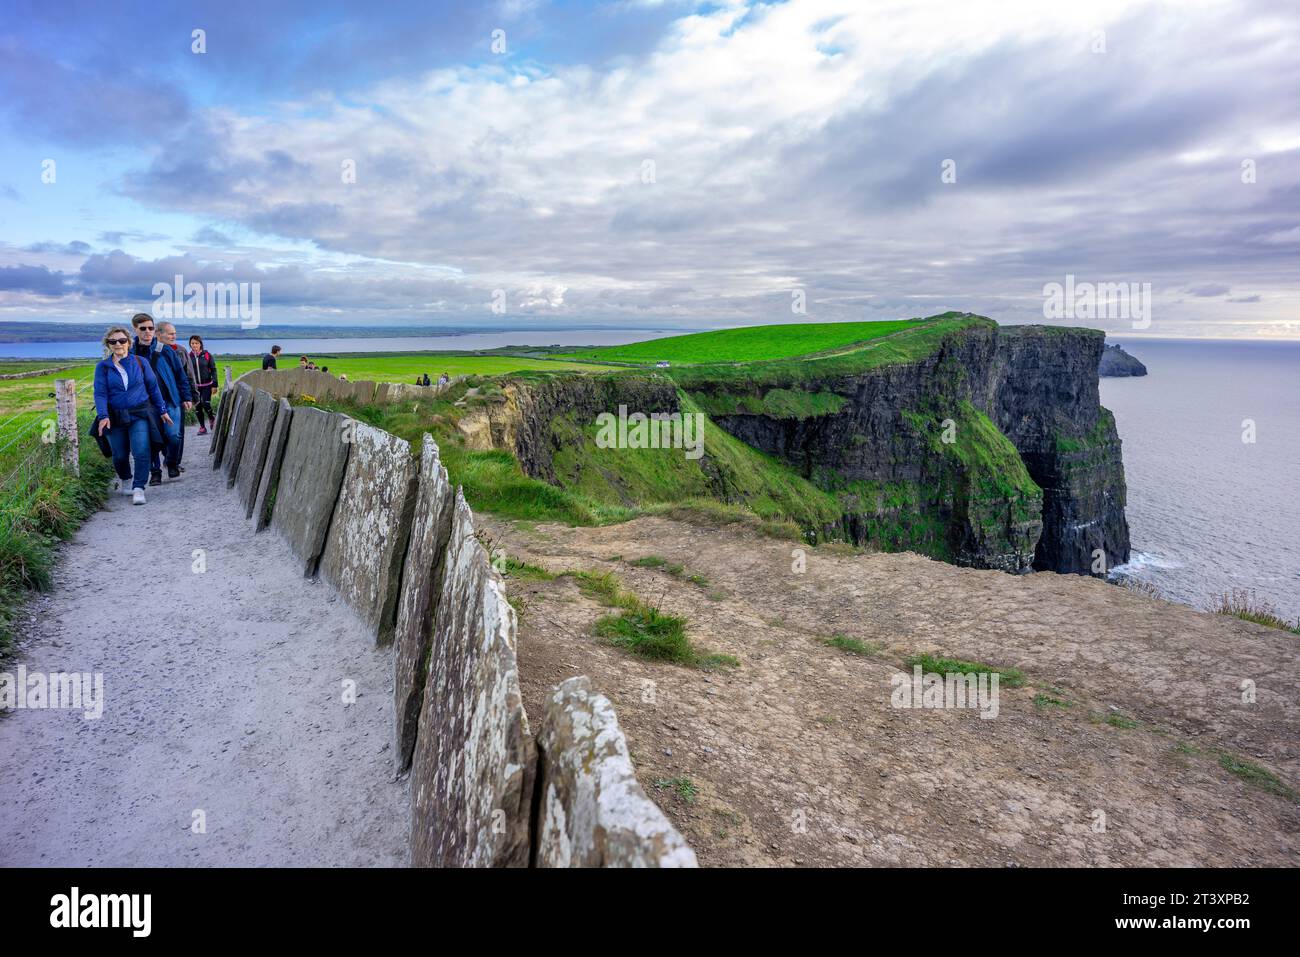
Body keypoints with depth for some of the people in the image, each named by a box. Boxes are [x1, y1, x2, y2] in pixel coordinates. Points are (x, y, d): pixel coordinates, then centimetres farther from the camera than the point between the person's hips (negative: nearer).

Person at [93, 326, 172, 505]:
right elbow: (100, 393, -4)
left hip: (140, 414, -1)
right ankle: (126, 480, 38)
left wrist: (162, 410, 12)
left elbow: (153, 387, 10)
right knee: (120, 456, 11)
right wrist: (103, 416, -18)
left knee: (142, 452, -17)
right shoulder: (103, 367, 2)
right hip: (115, 417, 1)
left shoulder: (140, 362, 4)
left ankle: (138, 488, -11)